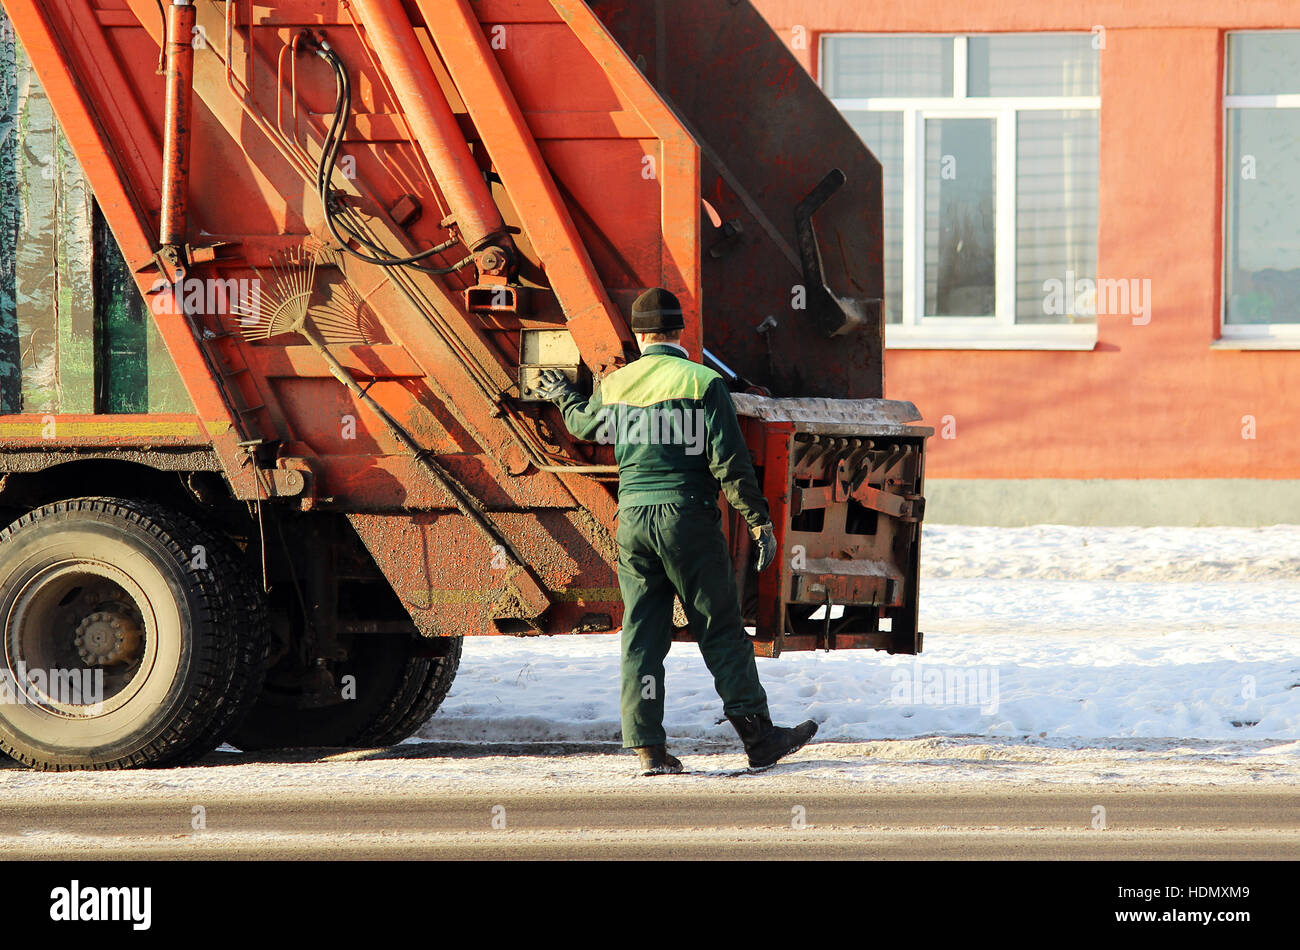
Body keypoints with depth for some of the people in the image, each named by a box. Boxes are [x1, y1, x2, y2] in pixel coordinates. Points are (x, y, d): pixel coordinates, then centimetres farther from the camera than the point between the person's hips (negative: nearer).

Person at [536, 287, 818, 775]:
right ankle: (760, 738, 4)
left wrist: (564, 398, 52)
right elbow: (730, 462, -11)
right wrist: (760, 522, -5)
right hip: (688, 516, -4)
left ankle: (648, 748, 2)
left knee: (641, 634, 6)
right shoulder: (703, 384, -6)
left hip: (633, 518, 4)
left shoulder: (615, 385, 8)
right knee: (721, 630, 1)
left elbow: (585, 424, 30)